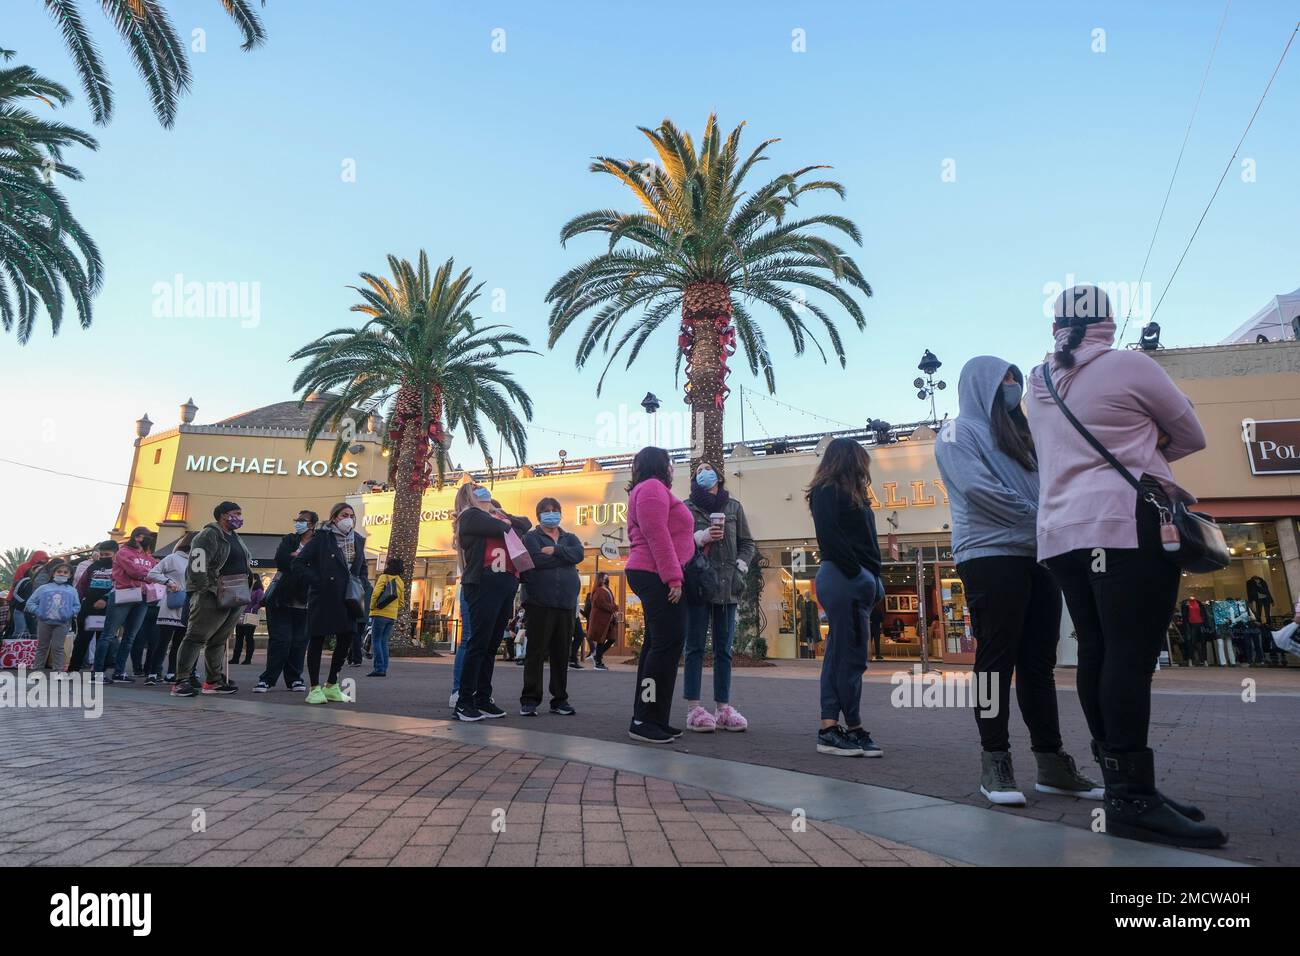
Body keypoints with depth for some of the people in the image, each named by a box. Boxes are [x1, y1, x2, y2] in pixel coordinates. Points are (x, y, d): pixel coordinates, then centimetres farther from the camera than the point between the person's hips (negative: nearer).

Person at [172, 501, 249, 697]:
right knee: (196, 638, -6)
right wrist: (211, 590, -21)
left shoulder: (236, 539, 20)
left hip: (235, 598, 9)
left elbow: (248, 564, 28)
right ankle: (181, 682, -3)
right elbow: (197, 566, -19)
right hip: (211, 598, -9)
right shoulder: (209, 535, -8)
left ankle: (213, 681, 19)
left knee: (219, 641, 13)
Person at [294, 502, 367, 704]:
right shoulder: (322, 538, -6)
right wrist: (317, 581, -14)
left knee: (346, 641, 6)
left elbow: (362, 567, 23)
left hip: (347, 600, 6)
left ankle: (331, 685, 21)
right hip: (323, 598, -6)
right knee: (317, 640, 3)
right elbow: (299, 563, -7)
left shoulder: (357, 540, 10)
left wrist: (361, 585, 6)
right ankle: (315, 688, 11)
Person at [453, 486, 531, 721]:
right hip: (485, 581, -7)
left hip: (508, 583, 7)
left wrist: (507, 521, 6)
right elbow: (498, 529, -9)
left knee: (492, 644, 8)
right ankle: (464, 702, -4)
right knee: (479, 642, -9)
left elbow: (526, 523, 21)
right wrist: (508, 525, 12)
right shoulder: (470, 515, 5)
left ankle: (483, 698, 14)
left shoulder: (500, 515, 28)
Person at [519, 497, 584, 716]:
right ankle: (530, 699, 6)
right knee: (536, 653, -2)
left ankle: (560, 699, 16)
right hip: (540, 604, -4)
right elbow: (536, 559, -14)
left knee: (561, 654, 8)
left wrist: (555, 551, -12)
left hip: (566, 605, 4)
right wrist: (565, 556, -5)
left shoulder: (570, 538, 18)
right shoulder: (531, 538, 6)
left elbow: (579, 553, -4)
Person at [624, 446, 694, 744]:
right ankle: (645, 721, -11)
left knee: (657, 643, 11)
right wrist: (673, 577, -22)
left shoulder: (646, 490, 26)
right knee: (668, 642, -13)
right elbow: (656, 535, -18)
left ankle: (648, 719, 14)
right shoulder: (654, 487, -7)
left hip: (653, 577, 11)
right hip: (659, 576, -11)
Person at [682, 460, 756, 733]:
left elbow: (747, 543, 15)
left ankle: (723, 707, 13)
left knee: (724, 649, 6)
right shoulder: (687, 507, 6)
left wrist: (740, 567, 0)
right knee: (695, 648, -1)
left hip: (727, 587, 3)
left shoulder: (733, 507, 14)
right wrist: (701, 537, -17)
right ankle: (693, 709, 2)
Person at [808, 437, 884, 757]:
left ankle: (829, 729, 13)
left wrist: (873, 578, 6)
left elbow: (864, 539, 17)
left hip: (855, 580, 10)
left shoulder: (847, 493, 22)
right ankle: (854, 728, 7)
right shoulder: (827, 492, -5)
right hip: (845, 578, -9)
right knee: (850, 656, -3)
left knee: (839, 654, 9)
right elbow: (830, 536, -16)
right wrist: (859, 574, -17)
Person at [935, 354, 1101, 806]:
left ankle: (1051, 762, 11)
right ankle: (995, 762, -1)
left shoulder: (1019, 435, 28)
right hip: (990, 556, -7)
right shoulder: (959, 432, 4)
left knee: (1038, 662, 6)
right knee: (997, 658, -7)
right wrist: (1040, 520, -8)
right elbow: (978, 487, -11)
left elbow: (1045, 488, 21)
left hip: (1037, 557, 7)